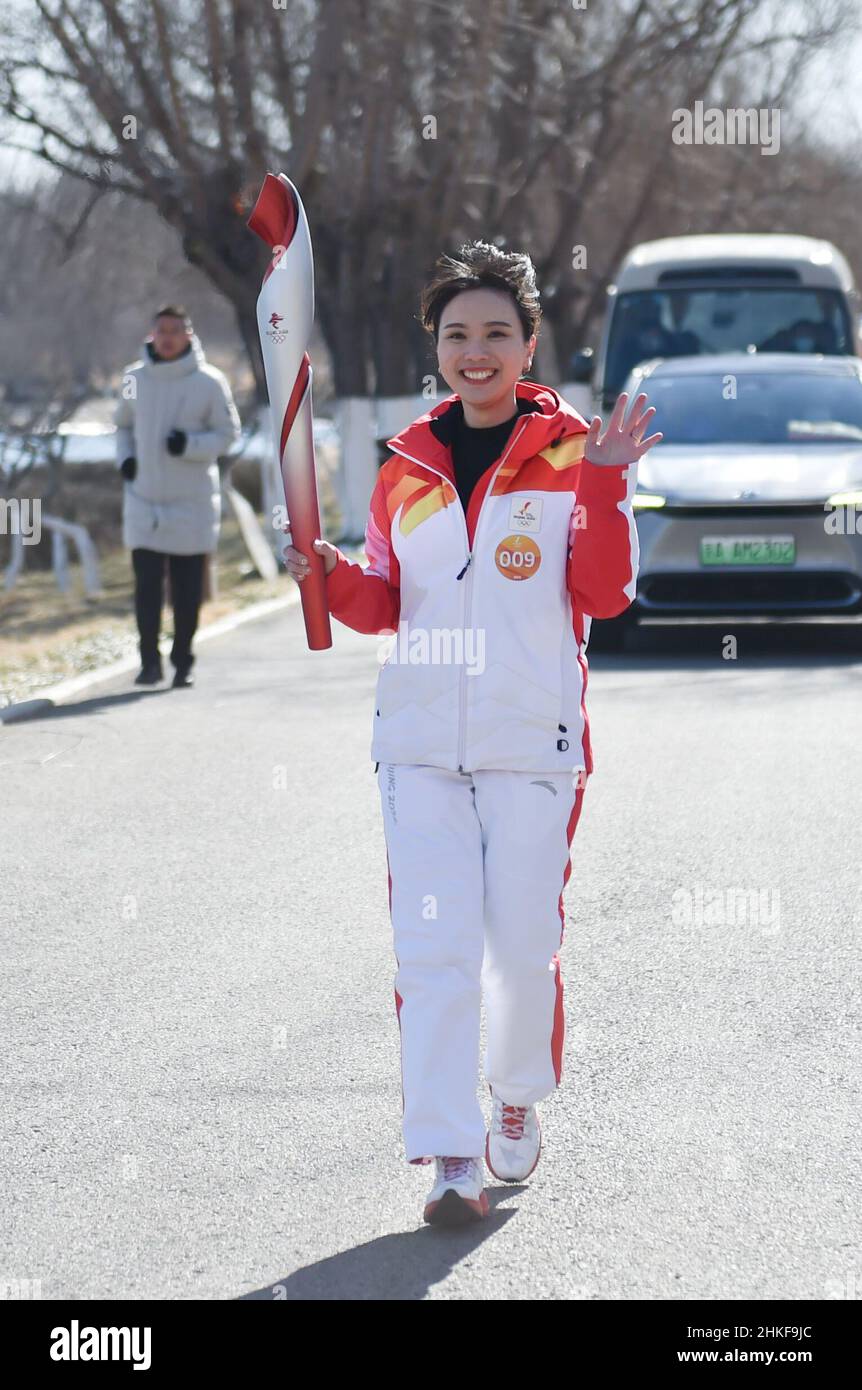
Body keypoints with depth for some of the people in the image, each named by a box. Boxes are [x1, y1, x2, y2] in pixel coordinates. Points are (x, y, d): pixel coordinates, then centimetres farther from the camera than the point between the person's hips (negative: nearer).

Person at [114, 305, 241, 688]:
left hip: (192, 502, -2)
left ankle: (182, 662, 14)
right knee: (147, 585, -4)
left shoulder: (209, 382, -5)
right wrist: (124, 457, 2)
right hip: (144, 499, 2)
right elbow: (123, 423, 20)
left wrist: (190, 445, -17)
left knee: (187, 590, 4)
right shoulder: (135, 378, 5)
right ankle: (150, 661, 1)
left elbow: (228, 433, 0)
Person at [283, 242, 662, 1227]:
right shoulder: (406, 467, 10)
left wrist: (605, 487, -17)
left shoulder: (572, 455, 1)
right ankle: (450, 1154, -5)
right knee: (431, 950, -6)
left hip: (533, 746, -2)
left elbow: (604, 595, -6)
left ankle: (518, 1100, 30)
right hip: (421, 742, 2)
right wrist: (334, 580, -4)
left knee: (524, 944, 4)